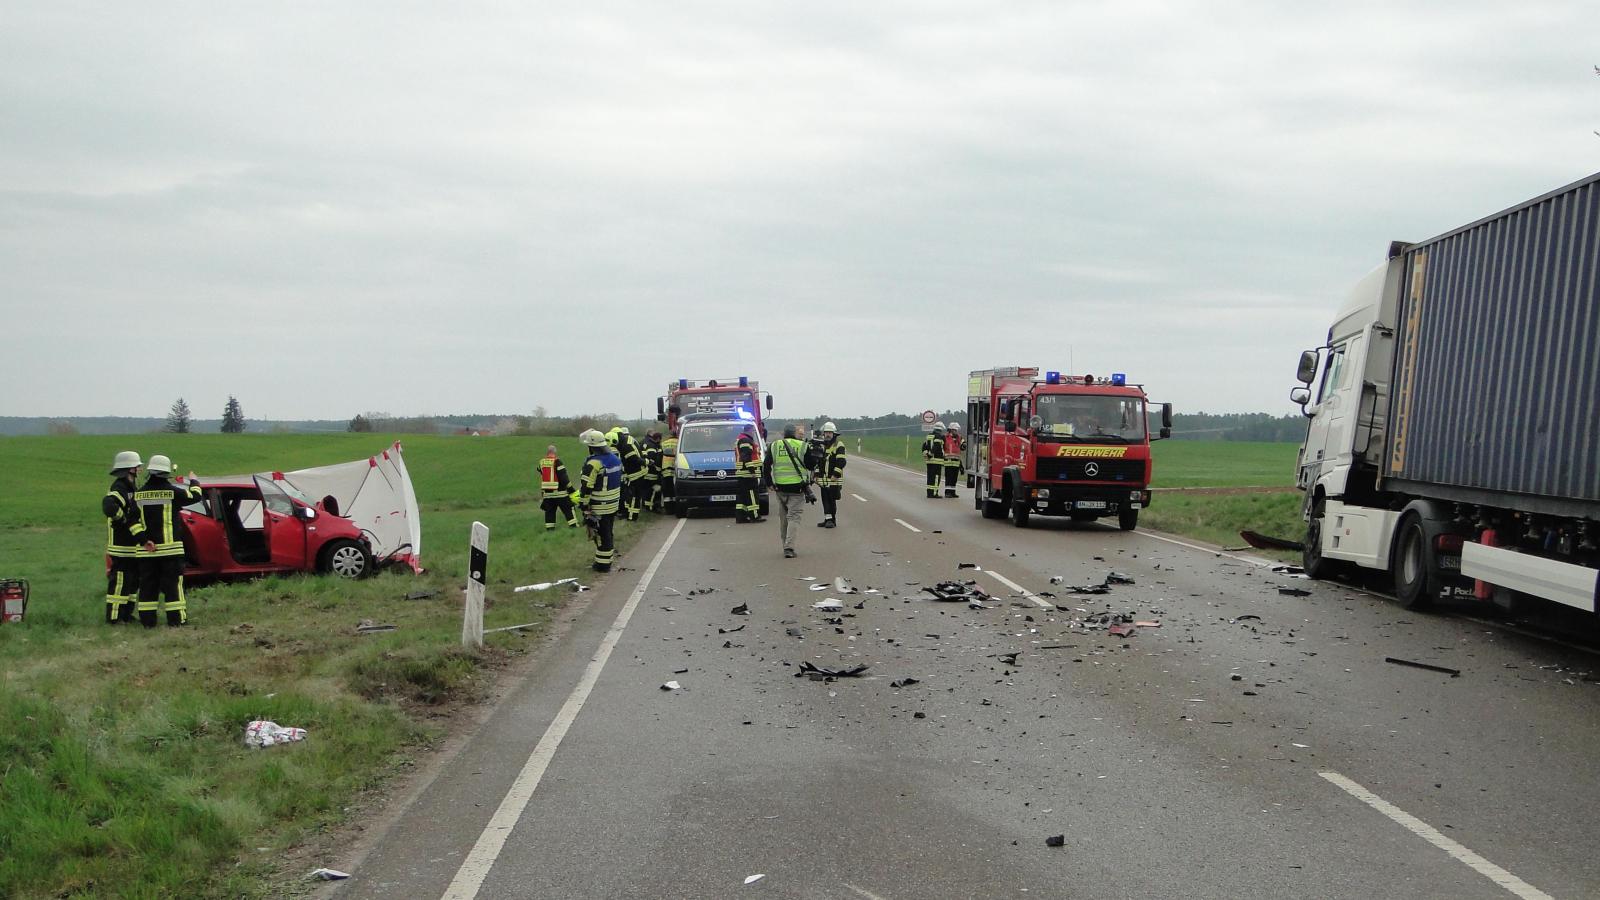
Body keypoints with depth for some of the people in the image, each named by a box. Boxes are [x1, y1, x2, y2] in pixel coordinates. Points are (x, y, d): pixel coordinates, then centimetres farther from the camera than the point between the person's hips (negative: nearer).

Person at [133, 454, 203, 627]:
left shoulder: (139, 494, 4)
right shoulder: (173, 492, -8)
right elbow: (195, 495, 6)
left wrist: (143, 539, 4)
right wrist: (194, 481, 25)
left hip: (146, 550, 3)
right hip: (170, 548, -3)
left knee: (147, 585, 8)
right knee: (172, 583, 1)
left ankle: (147, 619, 9)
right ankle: (176, 618, 1)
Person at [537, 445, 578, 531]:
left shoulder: (541, 463, 6)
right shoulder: (557, 462, -13)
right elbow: (563, 477, -14)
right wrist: (570, 488, -7)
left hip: (547, 492, 5)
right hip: (559, 492, -5)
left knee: (549, 512, 12)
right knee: (568, 510, 3)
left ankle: (549, 528, 10)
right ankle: (573, 526, 0)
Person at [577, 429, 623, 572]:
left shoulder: (593, 463, -21)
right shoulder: (615, 458, 6)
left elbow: (586, 487, -21)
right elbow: (620, 480, 16)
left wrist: (583, 505, -13)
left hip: (599, 507, -8)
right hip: (614, 504, 8)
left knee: (601, 534, 0)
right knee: (609, 532, 18)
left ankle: (603, 564, 6)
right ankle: (608, 558, 29)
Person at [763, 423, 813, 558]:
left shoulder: (774, 446, 5)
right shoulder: (802, 446, -3)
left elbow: (766, 467, 3)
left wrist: (770, 483, 10)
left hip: (780, 487, 3)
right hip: (797, 487, -3)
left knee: (783, 517, 16)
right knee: (794, 517, -1)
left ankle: (786, 546, 22)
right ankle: (789, 547, -14)